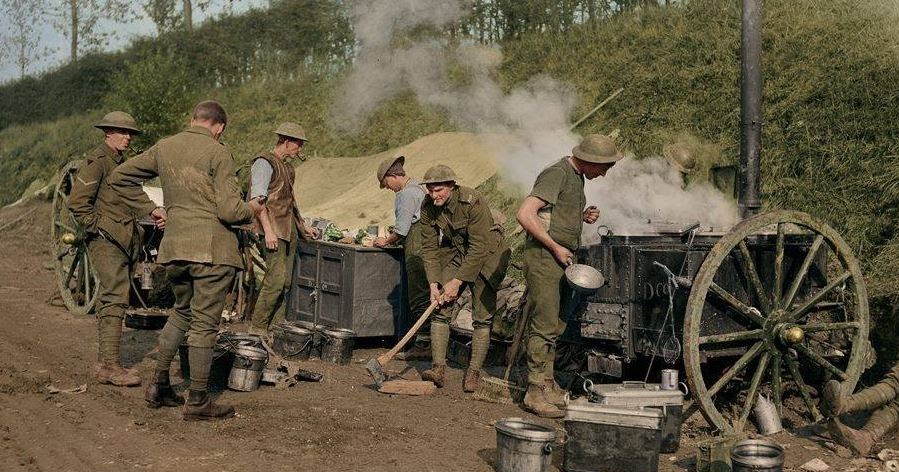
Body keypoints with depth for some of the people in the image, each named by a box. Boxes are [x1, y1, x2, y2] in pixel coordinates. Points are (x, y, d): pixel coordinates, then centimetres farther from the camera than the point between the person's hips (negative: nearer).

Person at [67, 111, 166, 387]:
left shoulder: (123, 163, 20)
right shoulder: (96, 162, -9)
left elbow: (134, 193, 15)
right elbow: (77, 202, -14)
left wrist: (153, 210, -3)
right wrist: (99, 227, -12)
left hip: (124, 241, 10)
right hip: (106, 240, -10)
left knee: (110, 300, 12)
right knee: (115, 298, -15)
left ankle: (105, 362, 18)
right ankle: (110, 366, -16)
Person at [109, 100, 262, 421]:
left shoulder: (164, 148, 9)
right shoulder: (218, 153, -9)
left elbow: (119, 177, 18)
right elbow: (229, 211, -14)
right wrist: (251, 209, 6)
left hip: (174, 248, 6)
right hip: (211, 249, -6)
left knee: (182, 312, 24)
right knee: (204, 324, 2)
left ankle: (158, 385, 24)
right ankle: (197, 401, 9)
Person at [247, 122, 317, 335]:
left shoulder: (287, 166, 21)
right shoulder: (264, 163, -7)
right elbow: (258, 198, -15)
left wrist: (303, 227, 28)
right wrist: (268, 231, -22)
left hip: (289, 229, 9)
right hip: (273, 229, -9)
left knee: (286, 280, 6)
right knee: (276, 277, -15)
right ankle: (257, 327, -7)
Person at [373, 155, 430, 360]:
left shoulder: (407, 194, -12)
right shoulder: (417, 189, 20)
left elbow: (402, 228, -15)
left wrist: (387, 241, 0)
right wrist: (394, 239, 18)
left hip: (416, 252, -10)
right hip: (422, 249, 10)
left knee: (419, 299, -7)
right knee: (423, 298, 11)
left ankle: (422, 345, -4)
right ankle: (425, 344, 15)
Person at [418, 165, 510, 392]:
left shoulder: (472, 202, -27)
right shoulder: (428, 207, -10)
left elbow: (479, 247, -27)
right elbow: (429, 248, -6)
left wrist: (458, 281, -26)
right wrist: (433, 283, -16)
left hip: (485, 256, -5)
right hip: (454, 256, 5)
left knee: (482, 317, -7)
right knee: (440, 307, -8)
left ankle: (474, 372, 1)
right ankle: (438, 368, -7)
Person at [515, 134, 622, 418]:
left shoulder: (577, 177, 17)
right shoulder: (557, 174, -14)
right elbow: (525, 215, -22)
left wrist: (583, 216, 9)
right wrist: (556, 248, -18)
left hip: (560, 258, 10)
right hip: (543, 256, -10)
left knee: (556, 325, 13)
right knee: (545, 325, -8)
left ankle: (547, 384, 22)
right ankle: (536, 393, -2)